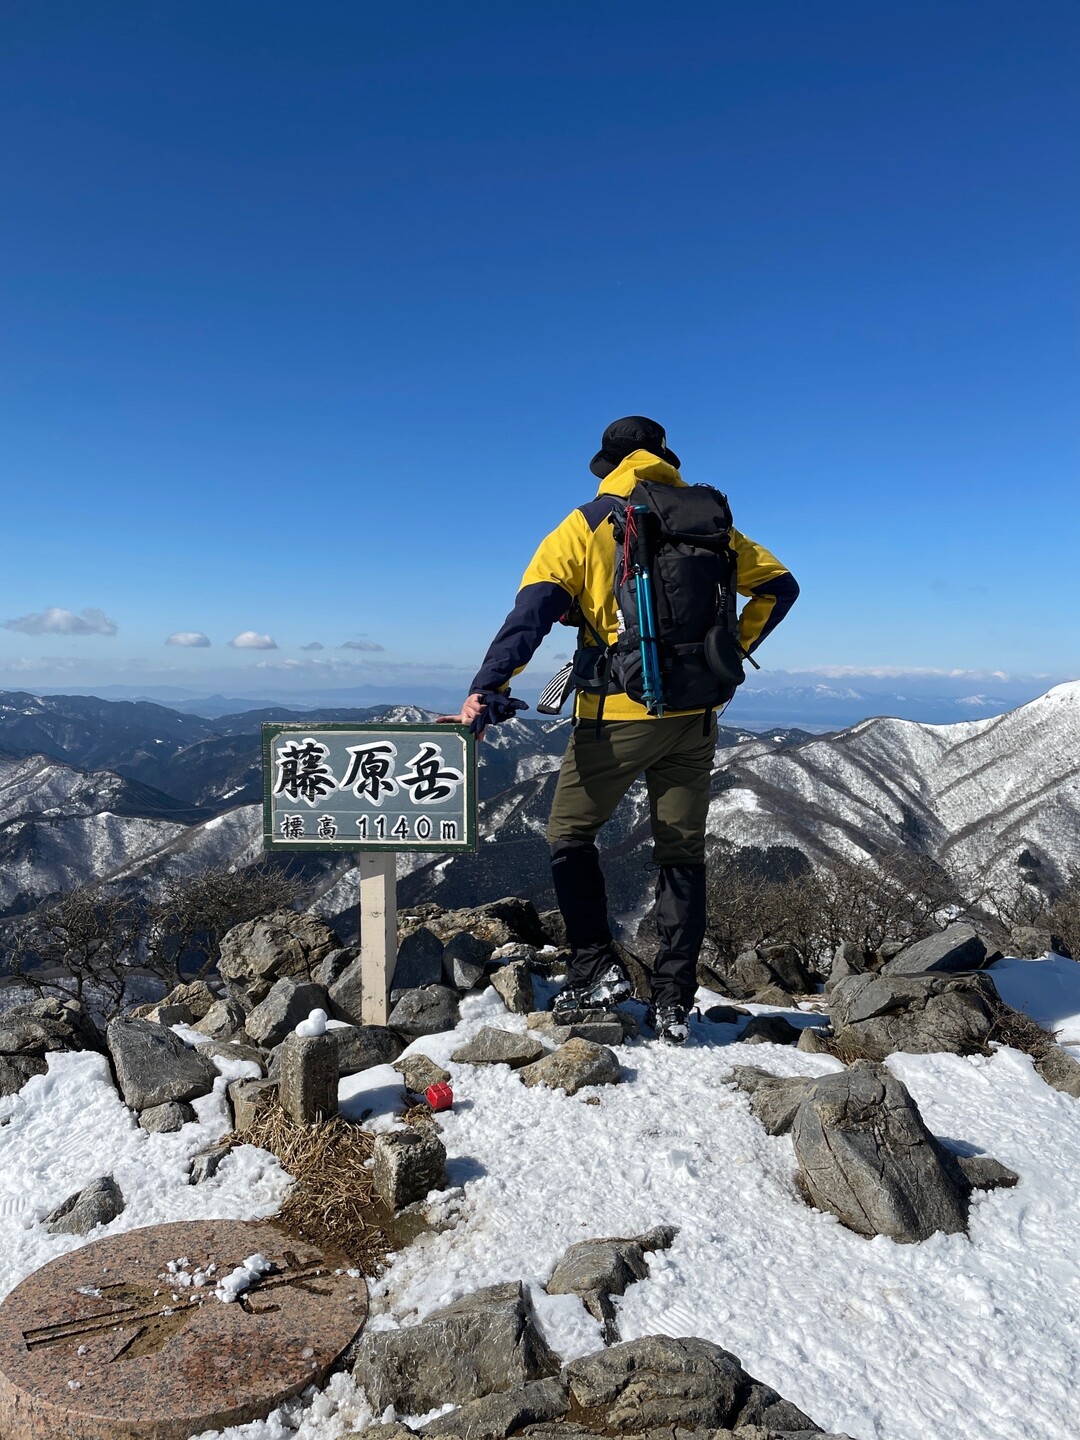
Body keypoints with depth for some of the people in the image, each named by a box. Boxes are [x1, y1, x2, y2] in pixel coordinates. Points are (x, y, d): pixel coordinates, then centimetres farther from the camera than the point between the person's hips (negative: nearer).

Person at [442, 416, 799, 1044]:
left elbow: (534, 609, -13)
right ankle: (675, 1001, 12)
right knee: (682, 854, 10)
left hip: (617, 714, -4)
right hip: (695, 716, 4)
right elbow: (779, 585, 14)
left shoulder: (586, 527, 1)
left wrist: (488, 688, -20)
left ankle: (599, 968, 9)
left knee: (570, 834, 14)